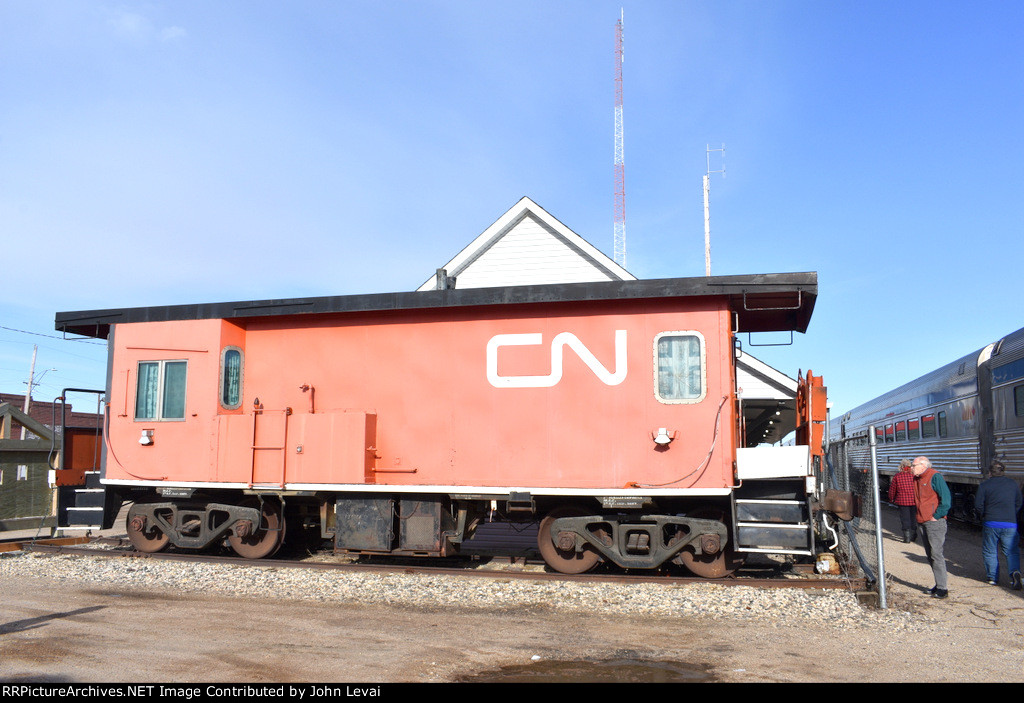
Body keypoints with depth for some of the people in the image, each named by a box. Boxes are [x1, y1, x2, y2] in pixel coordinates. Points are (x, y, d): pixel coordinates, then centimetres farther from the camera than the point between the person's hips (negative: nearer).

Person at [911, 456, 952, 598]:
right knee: (930, 555, 12)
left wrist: (936, 516, -15)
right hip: (922, 522, 9)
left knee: (936, 554, -8)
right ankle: (939, 585, 21)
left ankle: (942, 588, -4)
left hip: (934, 522, -9)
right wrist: (920, 517, 14)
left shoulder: (935, 477, -12)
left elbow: (946, 499, -17)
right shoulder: (916, 479, 14)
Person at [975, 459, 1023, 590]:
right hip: (1010, 524, 2)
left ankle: (993, 578, 13)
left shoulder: (985, 484, -2)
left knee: (990, 552, 10)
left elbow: (978, 504, -4)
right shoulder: (1013, 483, 6)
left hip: (990, 524, -1)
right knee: (1012, 551, 6)